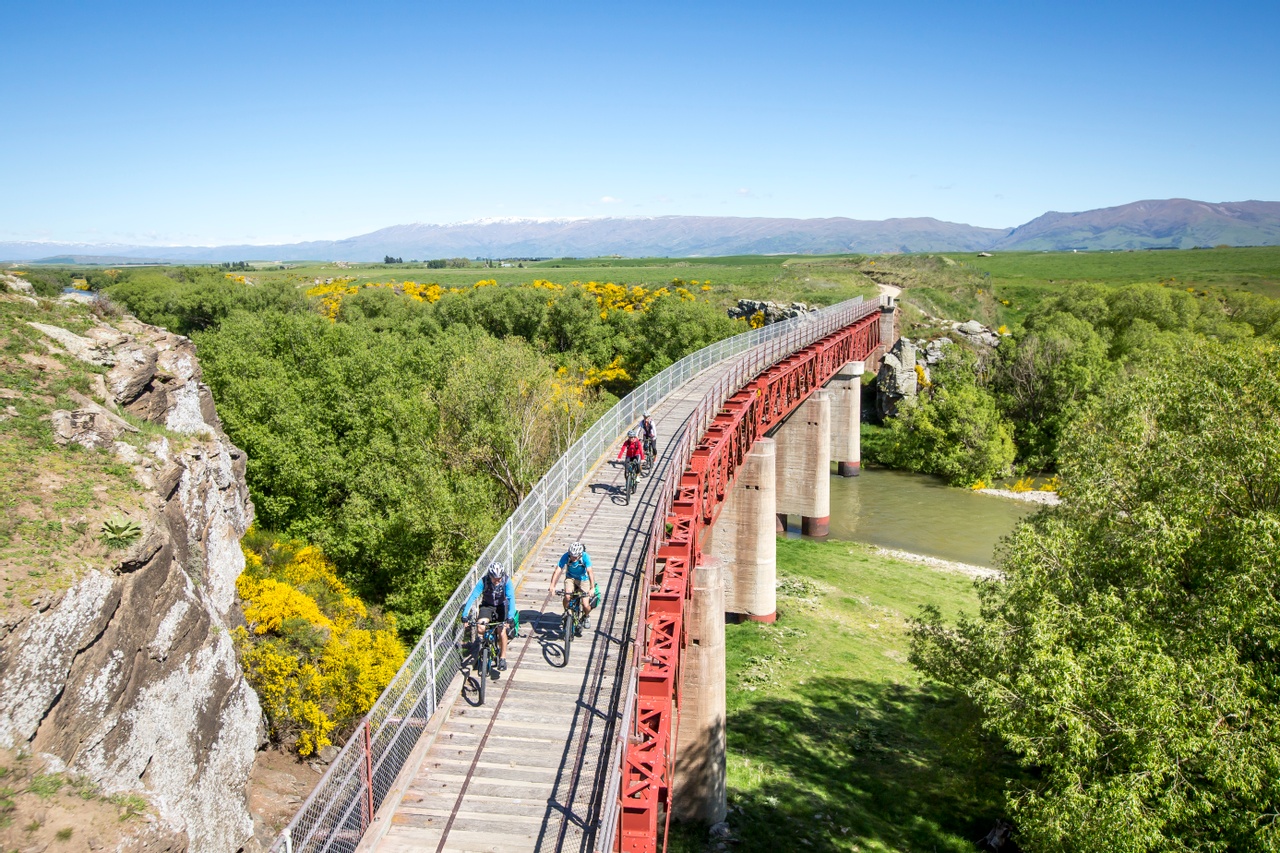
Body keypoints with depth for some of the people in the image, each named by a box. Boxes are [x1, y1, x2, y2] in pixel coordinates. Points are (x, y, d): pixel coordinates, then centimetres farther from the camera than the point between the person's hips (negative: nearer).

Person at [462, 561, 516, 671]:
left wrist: (510, 617, -45)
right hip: (487, 605, 1)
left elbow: (511, 598, -34)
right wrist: (464, 615, -38)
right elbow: (472, 597, -29)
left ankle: (503, 657, 4)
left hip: (501, 606, -1)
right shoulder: (483, 581, -26)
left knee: (502, 631, -16)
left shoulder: (507, 581, -27)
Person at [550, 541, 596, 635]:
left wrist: (592, 588, -52)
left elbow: (590, 572, -39)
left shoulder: (585, 557, -30)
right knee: (567, 596, -28)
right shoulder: (565, 556, -26)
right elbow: (557, 571, -32)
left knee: (586, 606, -11)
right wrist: (552, 586, -45)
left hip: (583, 579, -1)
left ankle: (586, 616, 25)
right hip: (570, 578, 1)